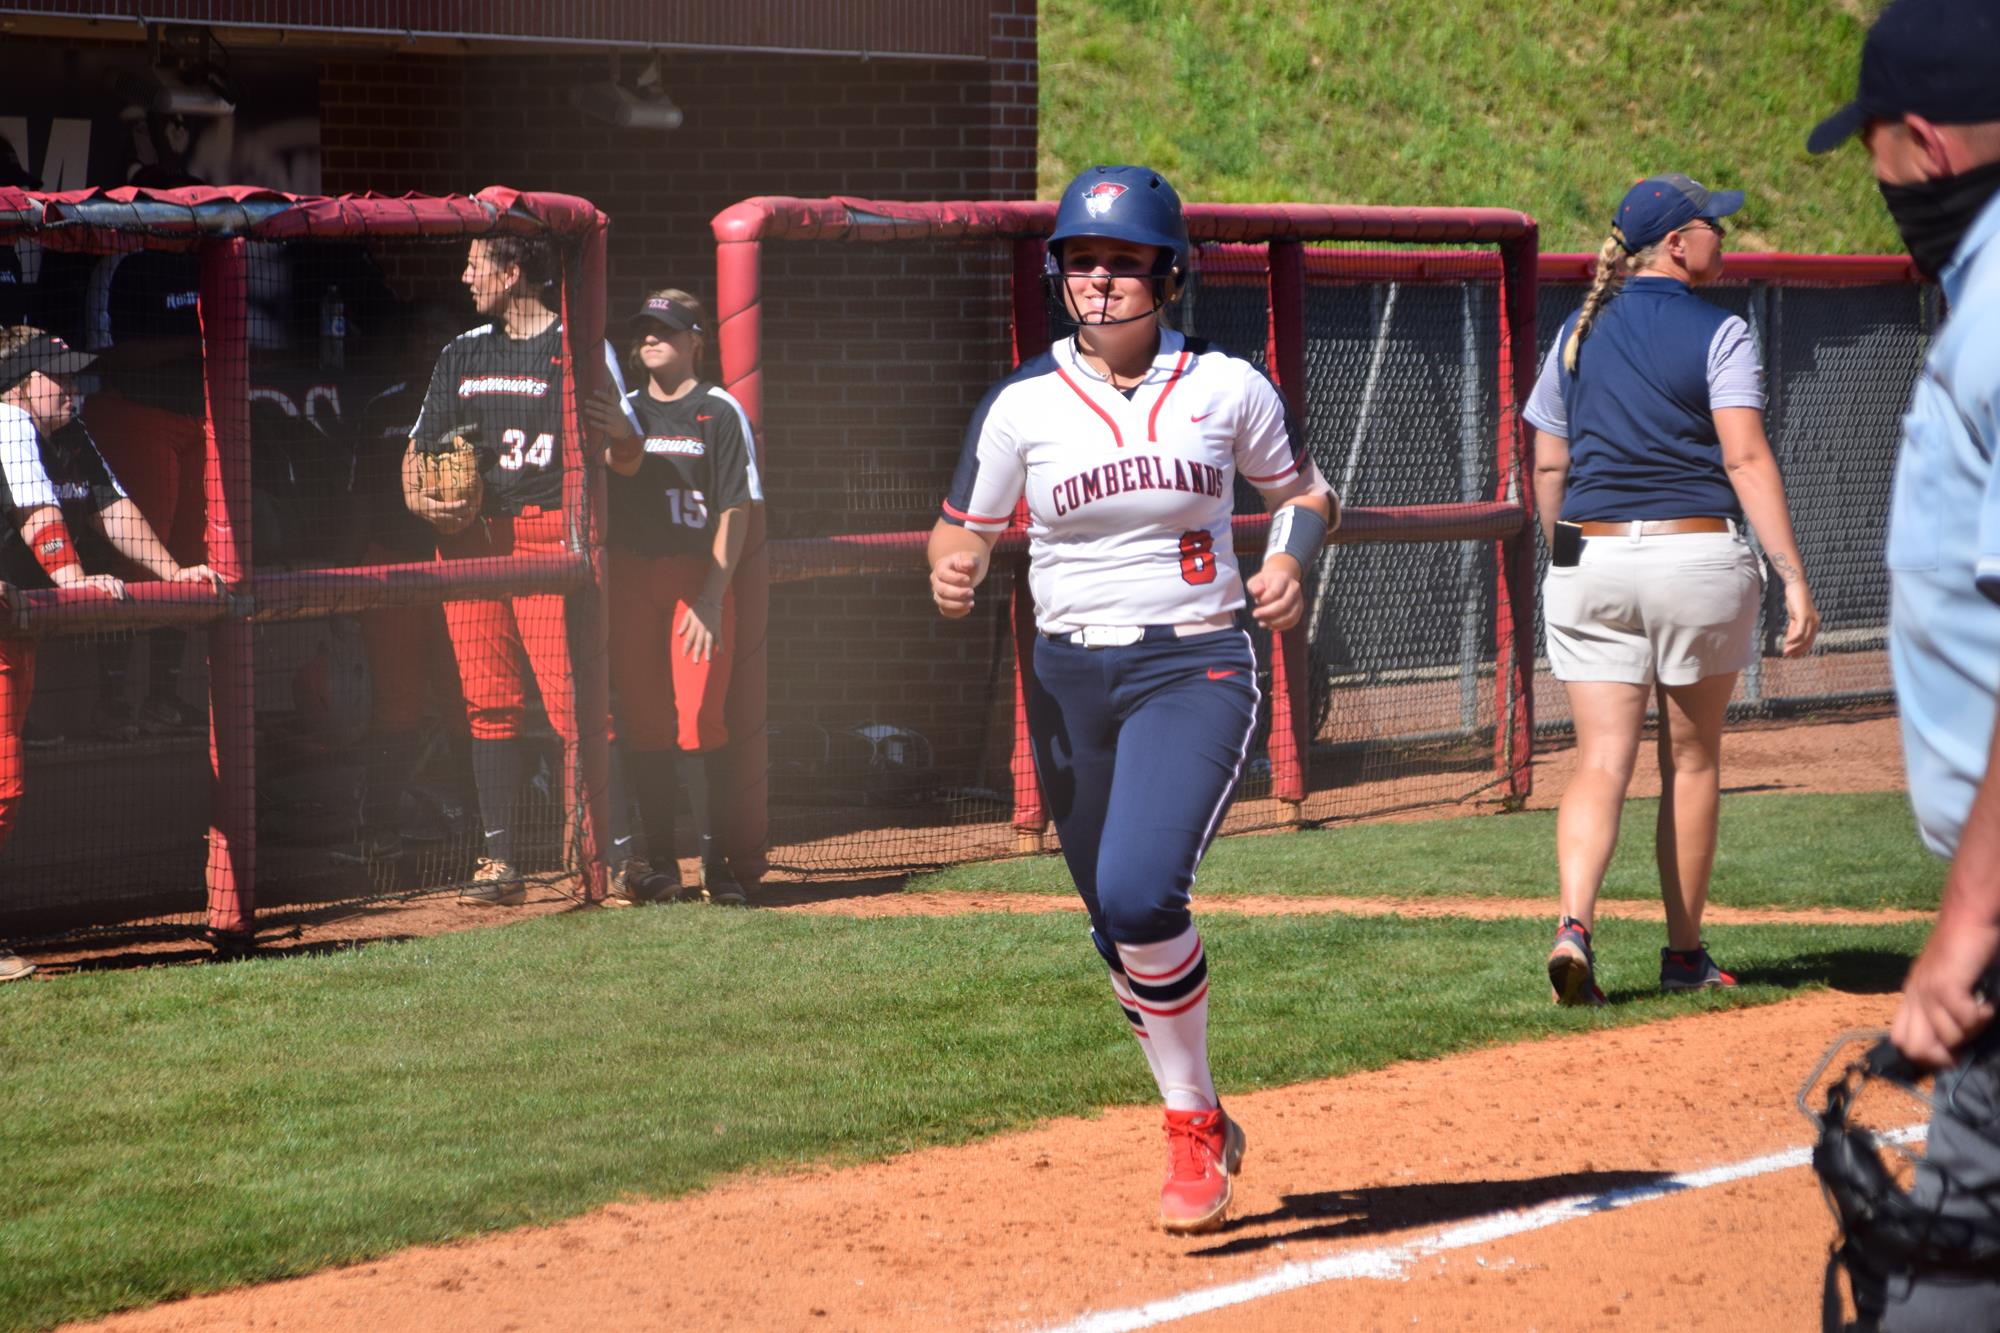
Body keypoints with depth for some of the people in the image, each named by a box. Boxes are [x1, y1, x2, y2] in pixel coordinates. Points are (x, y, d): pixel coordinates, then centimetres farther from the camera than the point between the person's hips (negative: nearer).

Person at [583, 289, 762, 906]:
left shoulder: (720, 411, 1)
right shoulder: (626, 409, 16)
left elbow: (735, 511, -4)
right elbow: (625, 469, 1)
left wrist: (711, 599, -12)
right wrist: (622, 444, -23)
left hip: (698, 576, -4)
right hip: (630, 574, 4)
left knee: (698, 717, -13)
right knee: (641, 719, 3)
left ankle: (716, 860, -9)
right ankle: (658, 862, 10)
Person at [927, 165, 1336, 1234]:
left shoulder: (1227, 388, -1)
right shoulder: (1021, 405, 0)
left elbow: (1304, 491, 13)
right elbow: (964, 535, 6)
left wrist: (1288, 559, -8)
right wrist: (955, 576, -17)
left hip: (1195, 670, -3)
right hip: (1069, 676, 3)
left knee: (1140, 892, -23)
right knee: (1118, 924, 8)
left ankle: (1191, 1128, -4)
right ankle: (1197, 1125, 28)